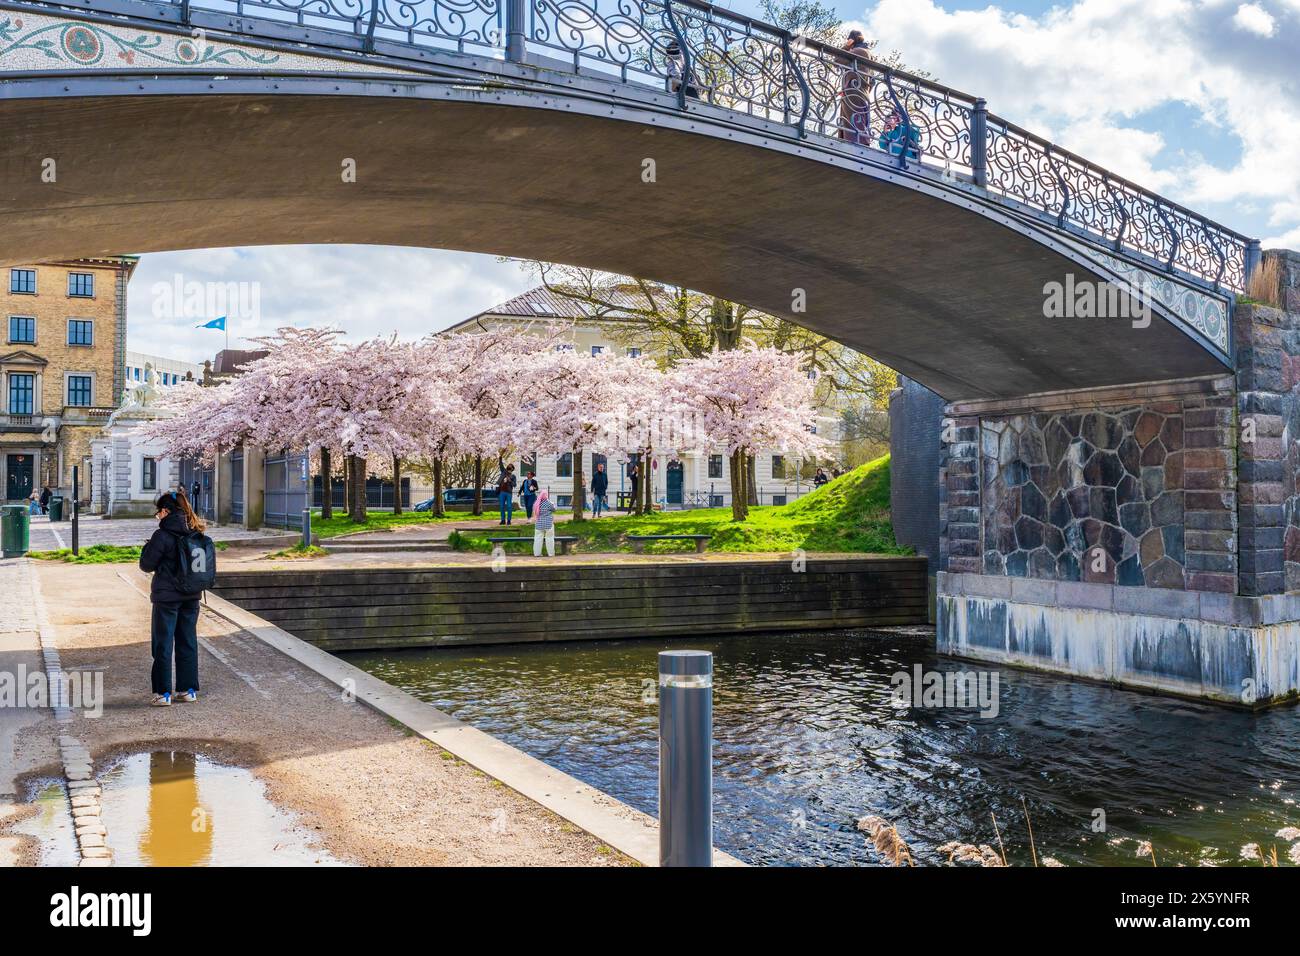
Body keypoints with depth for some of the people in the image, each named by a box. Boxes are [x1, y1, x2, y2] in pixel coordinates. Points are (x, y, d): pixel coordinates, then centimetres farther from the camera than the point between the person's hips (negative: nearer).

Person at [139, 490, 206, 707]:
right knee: (188, 642, 12)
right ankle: (189, 690, 16)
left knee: (163, 644, 3)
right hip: (191, 597, 6)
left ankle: (163, 693, 6)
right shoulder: (194, 533, 3)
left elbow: (147, 565, -8)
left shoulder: (162, 535, -15)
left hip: (167, 597, -6)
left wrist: (147, 548, 11)